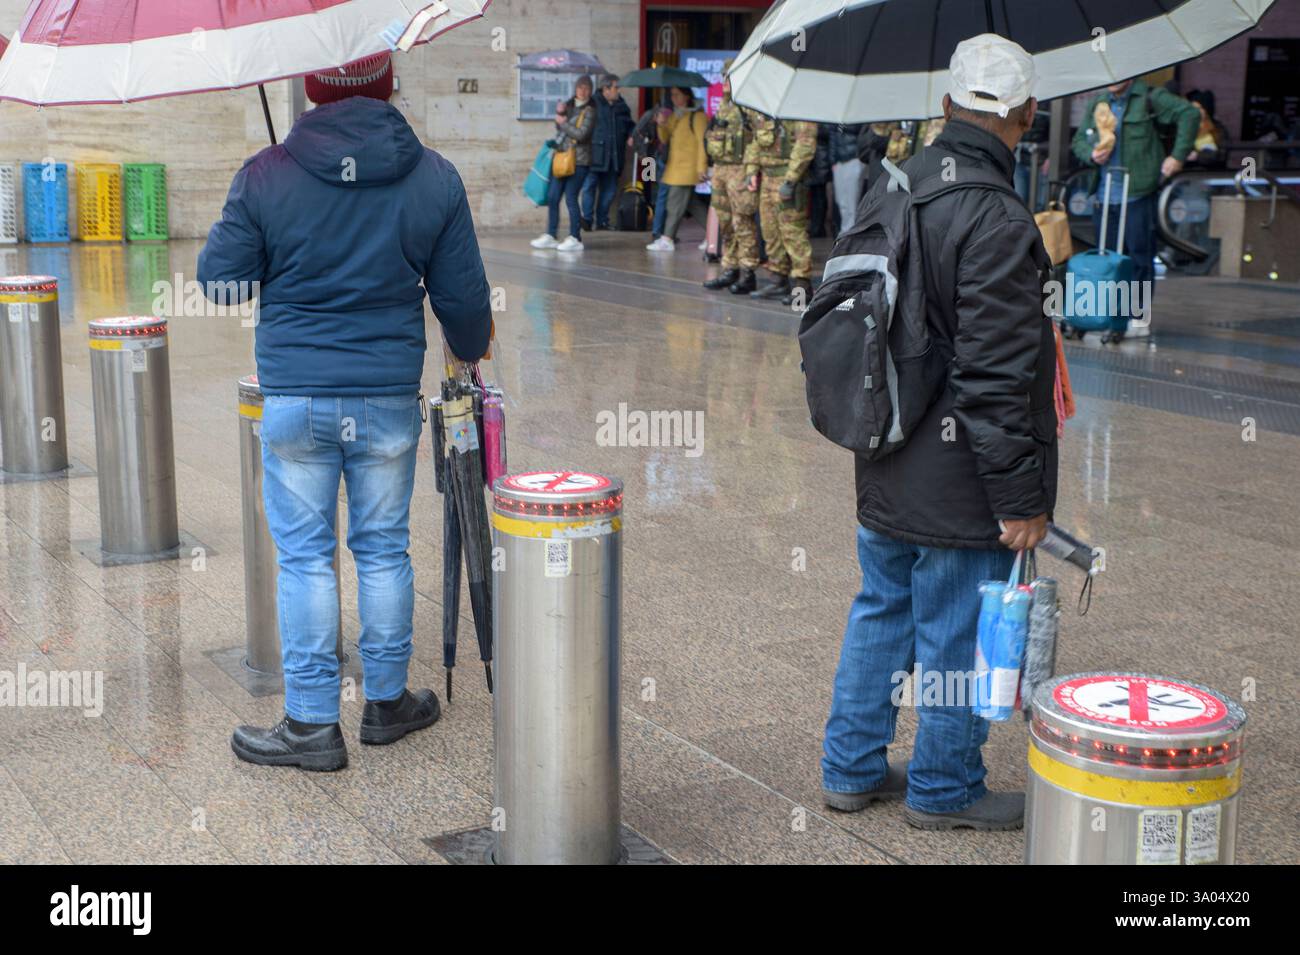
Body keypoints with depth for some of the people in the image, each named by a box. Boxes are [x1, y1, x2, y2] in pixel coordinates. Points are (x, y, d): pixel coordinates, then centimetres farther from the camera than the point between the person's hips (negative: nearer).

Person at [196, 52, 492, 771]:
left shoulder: (264, 176, -7)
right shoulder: (435, 178, -2)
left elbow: (218, 281, -1)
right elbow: (463, 295, 4)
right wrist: (470, 353, 24)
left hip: (294, 396, -1)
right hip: (390, 397, 2)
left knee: (304, 557, 5)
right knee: (384, 549, 13)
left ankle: (311, 723, 10)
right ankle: (387, 702, 26)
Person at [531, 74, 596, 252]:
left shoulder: (589, 111, -5)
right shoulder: (569, 105, 13)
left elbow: (582, 134, -14)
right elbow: (559, 128, 10)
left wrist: (563, 123, -6)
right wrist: (560, 114, -8)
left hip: (579, 160, -6)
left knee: (571, 199, -7)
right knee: (553, 198, 4)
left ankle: (575, 239, 1)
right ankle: (550, 236, 12)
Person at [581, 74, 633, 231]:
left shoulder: (621, 106, 12)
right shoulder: (594, 104, -4)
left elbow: (629, 125, 21)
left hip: (614, 156, 5)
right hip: (595, 152, -5)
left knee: (609, 189, 8)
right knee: (590, 184, -10)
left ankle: (602, 221, 16)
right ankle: (587, 218, -4)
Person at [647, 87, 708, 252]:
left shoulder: (697, 116, -9)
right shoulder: (674, 116, 17)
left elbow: (702, 142, -13)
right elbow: (665, 139, 15)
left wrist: (701, 167, -18)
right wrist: (661, 126, -5)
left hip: (687, 167, -9)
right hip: (674, 166, 9)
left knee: (675, 203, -8)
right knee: (692, 203, 13)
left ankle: (667, 239, -5)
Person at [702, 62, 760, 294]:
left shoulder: (752, 106, -11)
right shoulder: (724, 104, 18)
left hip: (740, 170, -9)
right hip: (721, 168, 9)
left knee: (743, 223, -8)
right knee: (725, 223, 12)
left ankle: (747, 274, -5)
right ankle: (729, 269, 20)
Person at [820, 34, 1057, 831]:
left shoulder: (891, 188, 4)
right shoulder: (998, 222, -22)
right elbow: (996, 379, -23)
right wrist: (1020, 498, -16)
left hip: (885, 472, 8)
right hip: (959, 484, -8)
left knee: (880, 614, 21)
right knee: (958, 641, 8)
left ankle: (852, 768, 33)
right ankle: (944, 789, 24)